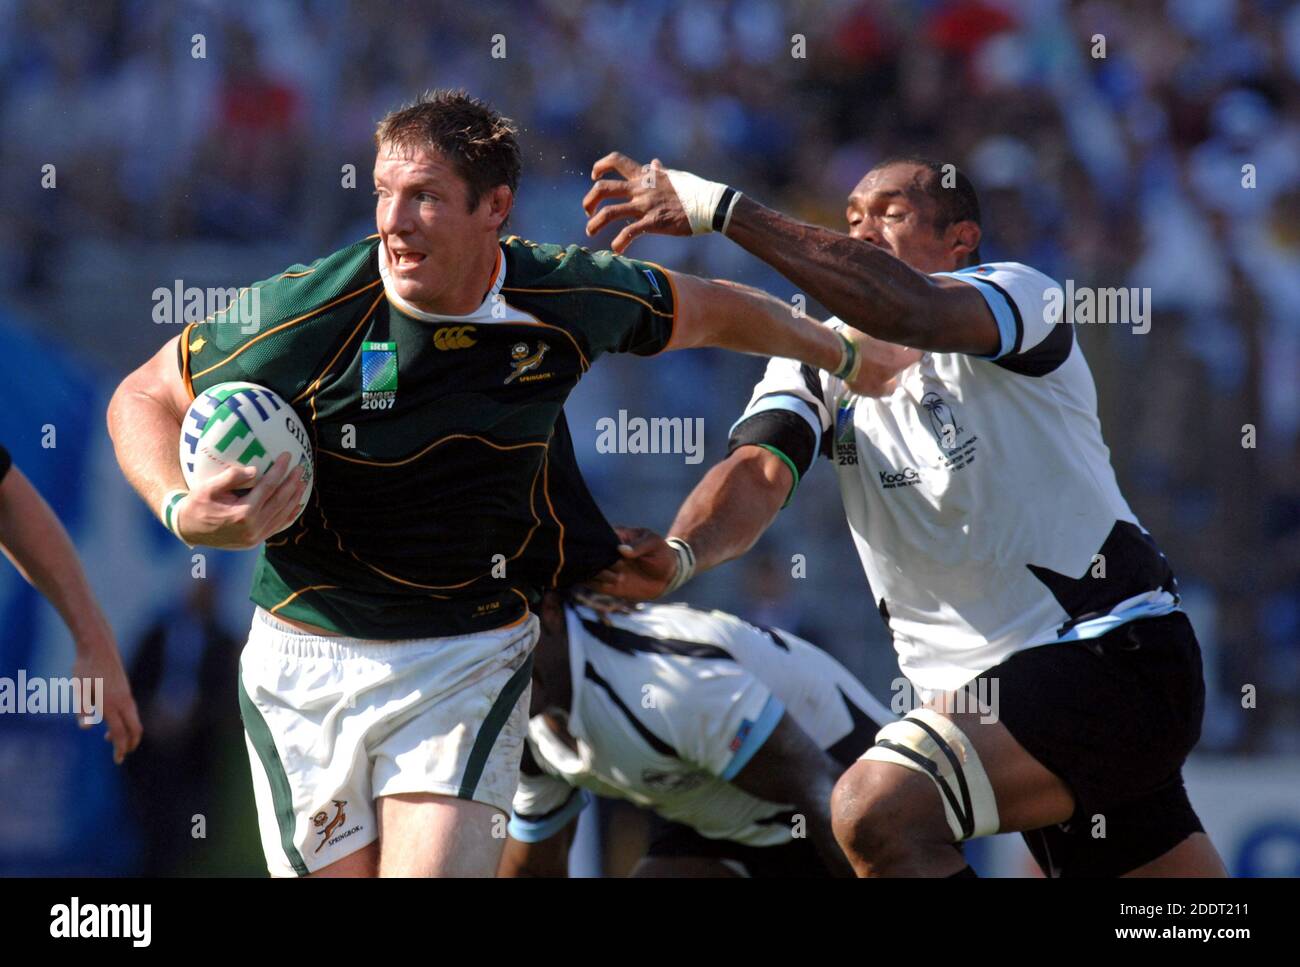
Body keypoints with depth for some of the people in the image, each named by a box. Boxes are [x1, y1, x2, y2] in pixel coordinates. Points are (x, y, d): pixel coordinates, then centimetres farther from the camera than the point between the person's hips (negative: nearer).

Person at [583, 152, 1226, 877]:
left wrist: (721, 209, -37)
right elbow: (759, 470, -9)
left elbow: (907, 310, -31)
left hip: (1117, 653, -7)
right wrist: (678, 556, -32)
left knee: (877, 810, -25)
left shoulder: (1021, 297, -8)